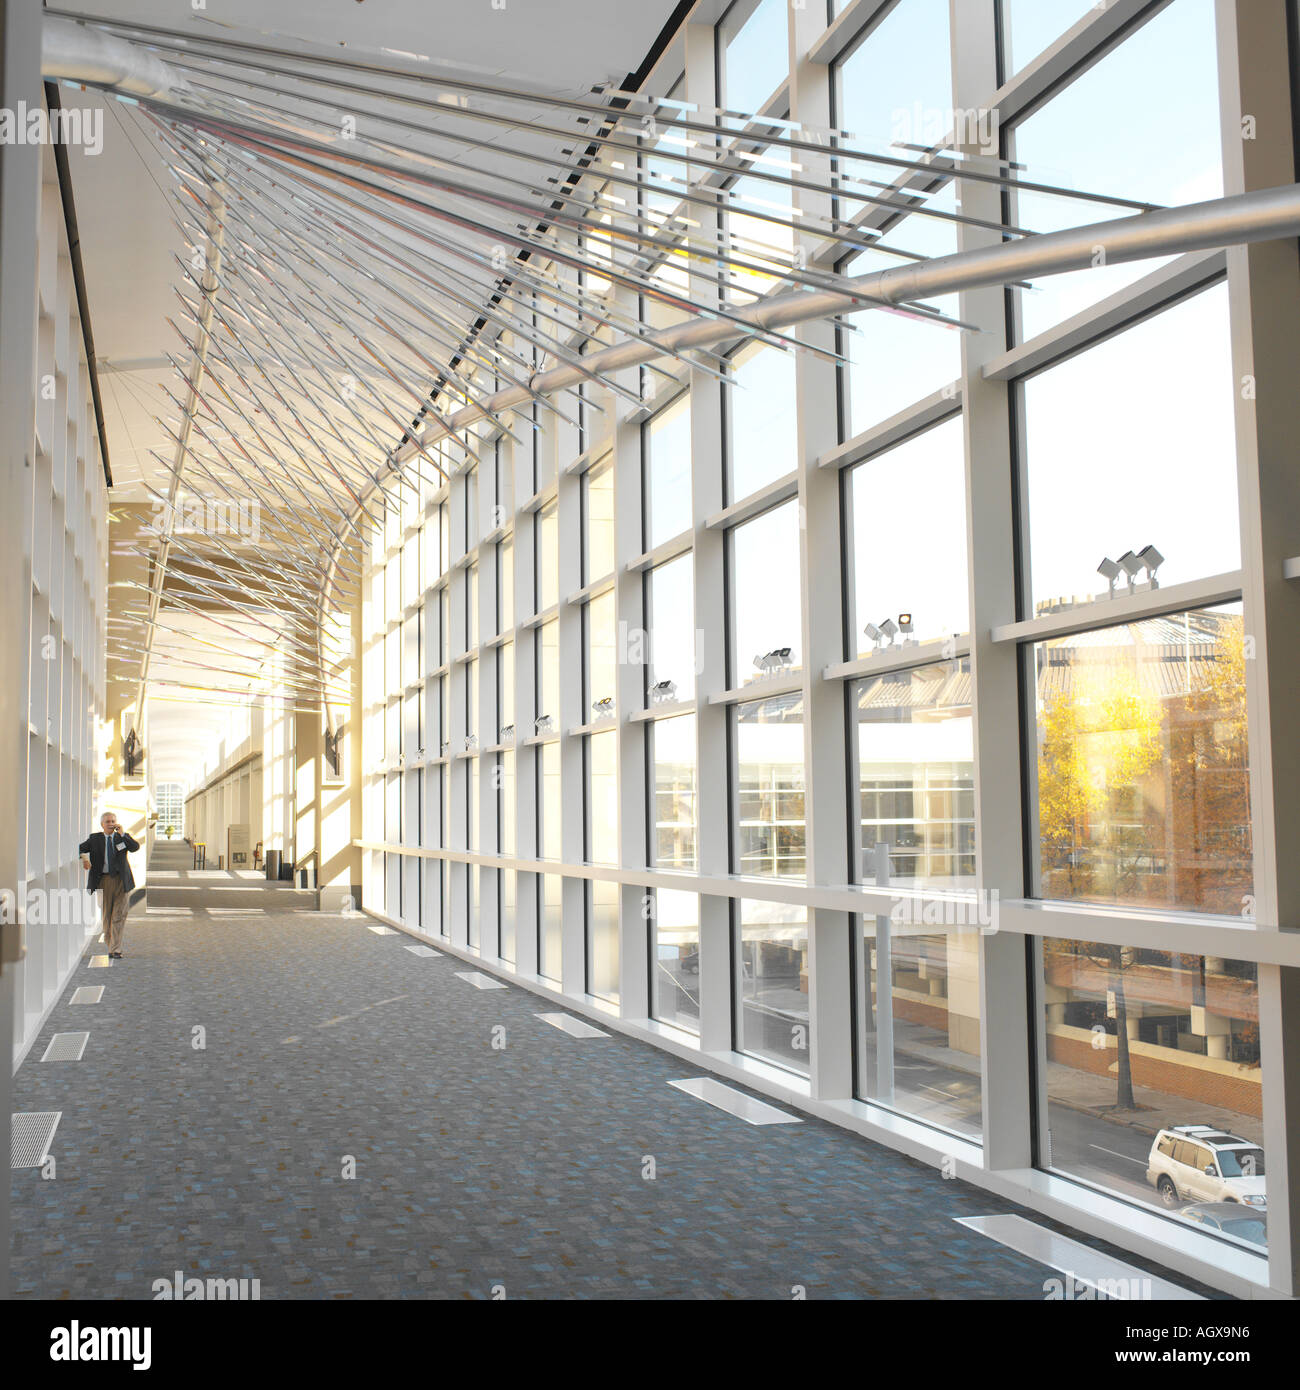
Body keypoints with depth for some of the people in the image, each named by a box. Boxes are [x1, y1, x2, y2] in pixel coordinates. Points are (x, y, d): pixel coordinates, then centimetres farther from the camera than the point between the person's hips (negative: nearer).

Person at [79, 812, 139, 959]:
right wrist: (84, 858, -17)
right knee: (106, 916, 4)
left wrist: (122, 834, -16)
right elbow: (79, 848, 3)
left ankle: (115, 950, -4)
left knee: (119, 916, -5)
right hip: (104, 880, 1)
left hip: (122, 881, -1)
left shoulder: (123, 837, 7)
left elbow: (135, 848, -10)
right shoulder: (94, 839, 8)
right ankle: (111, 946, 16)